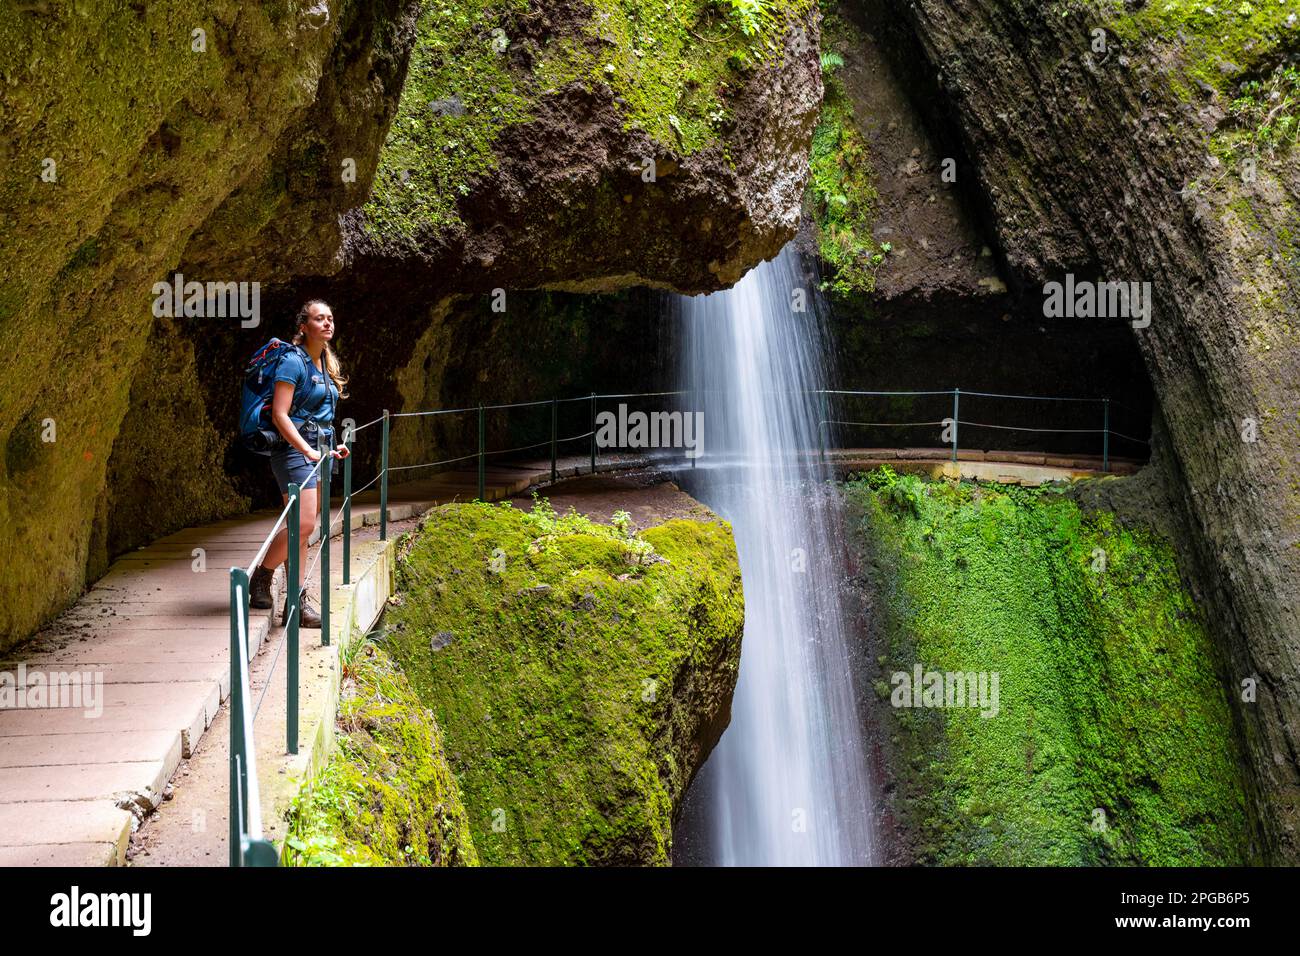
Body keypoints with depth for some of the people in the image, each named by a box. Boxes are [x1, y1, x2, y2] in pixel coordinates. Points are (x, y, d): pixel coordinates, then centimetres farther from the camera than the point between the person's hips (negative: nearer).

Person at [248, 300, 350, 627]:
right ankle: (260, 576, 2)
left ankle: (296, 602, 8)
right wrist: (307, 451, -21)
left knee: (302, 529, 7)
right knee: (303, 524, -18)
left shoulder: (326, 363, 16)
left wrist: (331, 447, 16)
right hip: (295, 450, -9)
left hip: (317, 452, 9)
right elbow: (279, 414, -17)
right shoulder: (293, 361, -11)